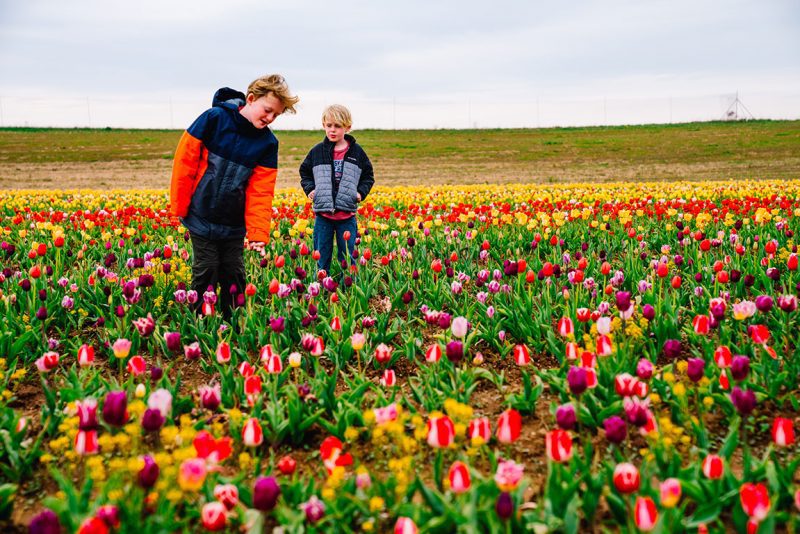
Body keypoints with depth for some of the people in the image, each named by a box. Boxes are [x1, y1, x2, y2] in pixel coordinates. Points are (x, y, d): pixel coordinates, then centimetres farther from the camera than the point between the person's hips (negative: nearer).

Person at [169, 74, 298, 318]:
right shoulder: (214, 118, -12)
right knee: (206, 273, 3)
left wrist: (258, 232, -12)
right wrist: (179, 206, -8)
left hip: (234, 224, 3)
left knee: (234, 274, 9)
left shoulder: (268, 142, -3)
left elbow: (261, 191, -4)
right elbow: (185, 160, -9)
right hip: (202, 217, -3)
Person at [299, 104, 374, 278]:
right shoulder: (317, 151, 3)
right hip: (323, 213, 1)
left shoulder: (356, 151, 2)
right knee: (322, 256, 7)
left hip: (347, 214, -1)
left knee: (348, 257, 7)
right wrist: (309, 189, 0)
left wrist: (361, 192, -4)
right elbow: (304, 172, 16)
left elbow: (368, 176, 12)